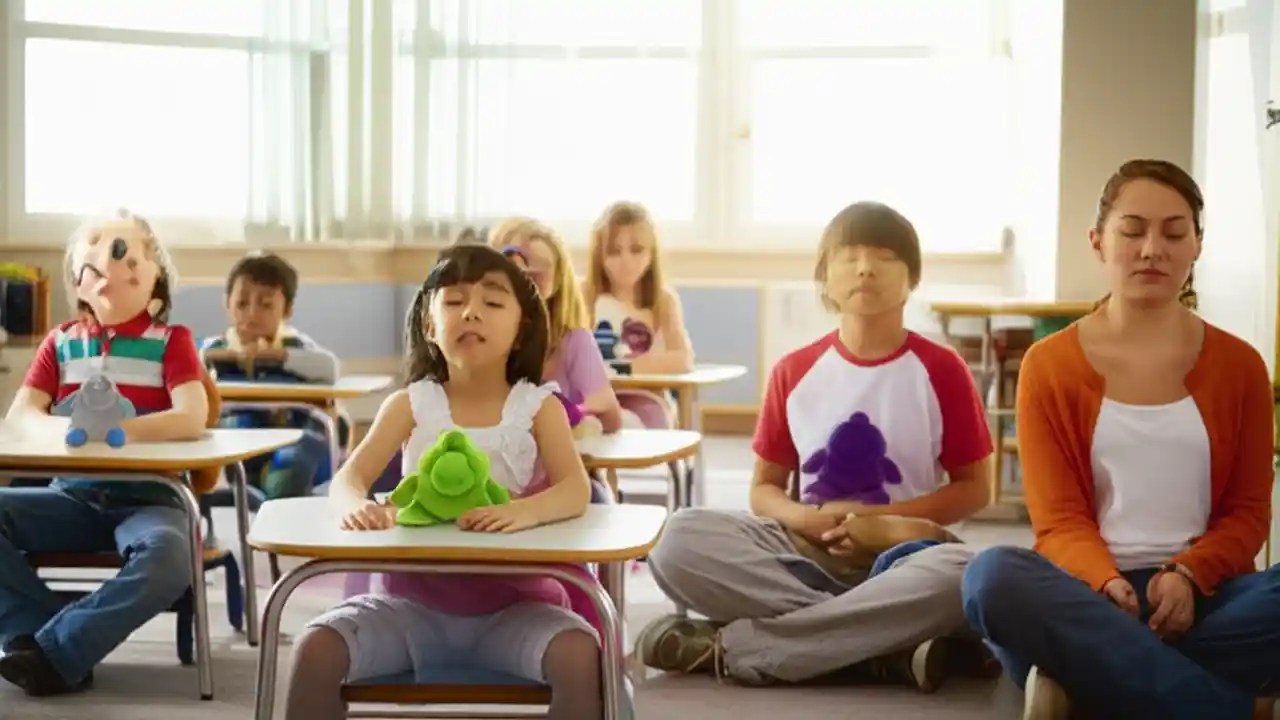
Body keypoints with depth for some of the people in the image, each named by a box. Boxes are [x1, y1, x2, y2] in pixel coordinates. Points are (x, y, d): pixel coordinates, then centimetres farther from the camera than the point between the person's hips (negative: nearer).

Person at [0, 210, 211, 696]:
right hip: (73, 497, 4)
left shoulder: (172, 341, 1)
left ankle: (52, 653, -29)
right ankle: (48, 639, -22)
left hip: (145, 499, -4)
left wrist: (116, 428, -29)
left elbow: (192, 419, -15)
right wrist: (63, 427, -23)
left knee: (167, 556, -37)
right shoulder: (60, 342, 11)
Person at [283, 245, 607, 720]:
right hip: (417, 599, 2)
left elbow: (575, 491, -15)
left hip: (512, 601, -1)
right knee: (317, 649, -22)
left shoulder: (538, 407, 0)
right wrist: (357, 506, -33)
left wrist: (523, 511, -38)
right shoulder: (411, 405, 2)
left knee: (579, 655, -31)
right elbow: (349, 477, -7)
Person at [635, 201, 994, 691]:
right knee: (680, 540, -27)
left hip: (902, 555, -1)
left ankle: (732, 647, -30)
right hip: (805, 552, 2)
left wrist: (886, 522, -13)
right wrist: (807, 518, -12)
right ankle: (886, 647, -31)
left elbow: (974, 488, 2)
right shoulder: (794, 372, 8)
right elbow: (764, 487, 12)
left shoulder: (940, 370, 1)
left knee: (961, 576, -40)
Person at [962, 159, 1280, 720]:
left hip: (1200, 592, 1)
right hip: (1090, 591, -1)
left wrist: (1188, 576, -13)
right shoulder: (1049, 365, 7)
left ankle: (1087, 671, -29)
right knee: (994, 575, -36)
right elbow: (1059, 519, -1)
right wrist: (1106, 581, -24)